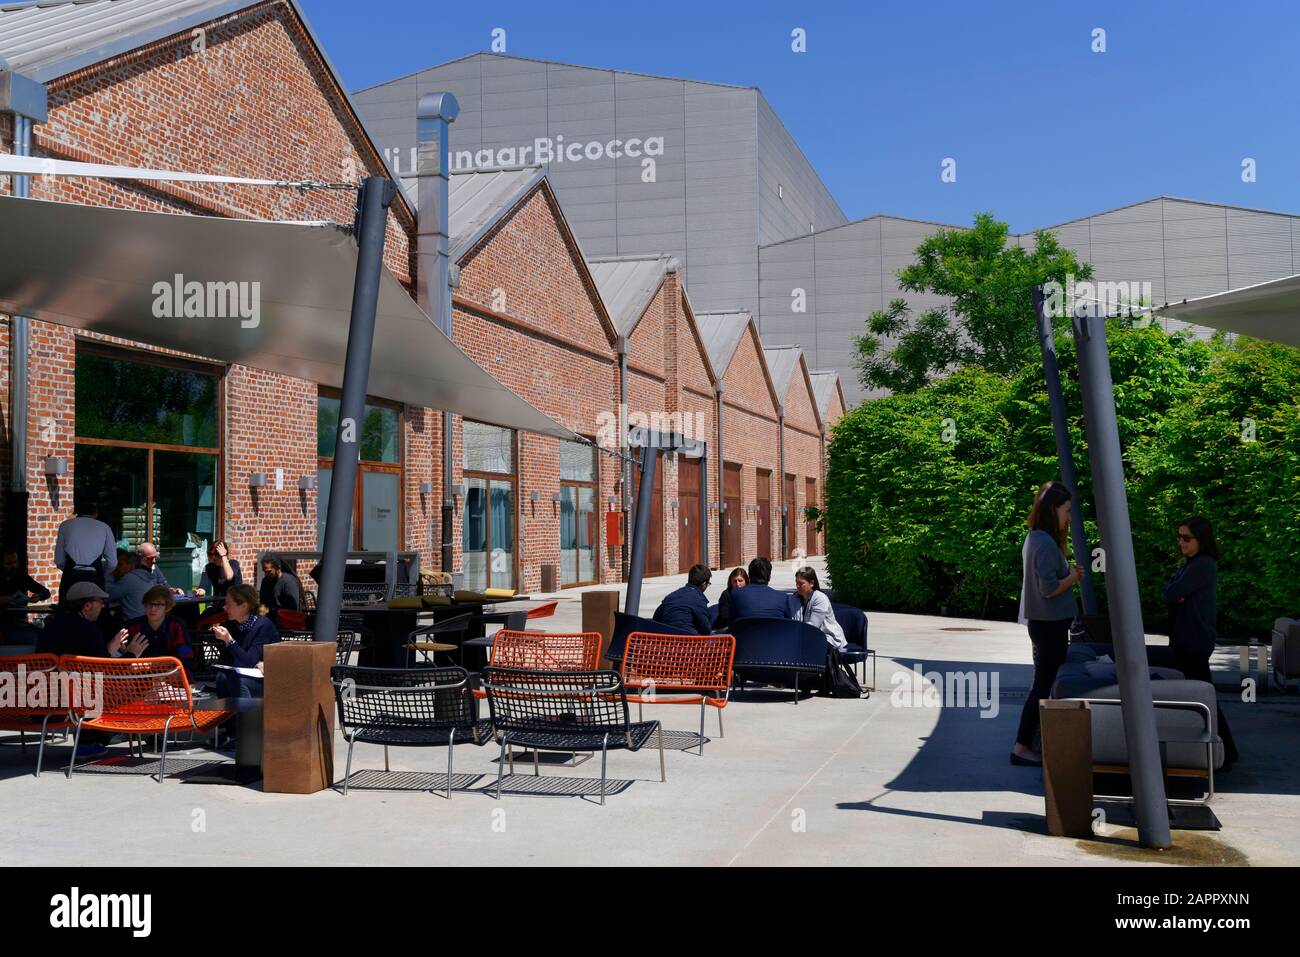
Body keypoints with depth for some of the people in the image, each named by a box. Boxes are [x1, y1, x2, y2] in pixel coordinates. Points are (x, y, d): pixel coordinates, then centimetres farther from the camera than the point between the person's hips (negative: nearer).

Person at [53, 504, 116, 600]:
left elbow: (59, 560, 9)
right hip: (94, 578, 0)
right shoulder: (104, 527, 11)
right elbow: (112, 563, 7)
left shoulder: (65, 525, 12)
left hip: (71, 577, 0)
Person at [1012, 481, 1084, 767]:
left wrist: (1069, 572, 5)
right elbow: (1050, 588, -24)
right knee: (1044, 685, -4)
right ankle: (1022, 747, 0)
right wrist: (1073, 576, -8)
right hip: (1050, 624, -10)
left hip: (1043, 623, 10)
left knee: (1043, 682, 16)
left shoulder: (1035, 538, 10)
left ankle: (1026, 743, 23)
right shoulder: (1046, 543, -20)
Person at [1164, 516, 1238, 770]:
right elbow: (1172, 595, 12)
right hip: (1186, 640, 10)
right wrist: (1175, 592, -10)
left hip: (1195, 642, -10)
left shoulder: (1203, 565, -17)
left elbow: (1171, 594, -21)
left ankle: (1224, 754, 3)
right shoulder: (1190, 564, 14)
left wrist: (1172, 589, 0)